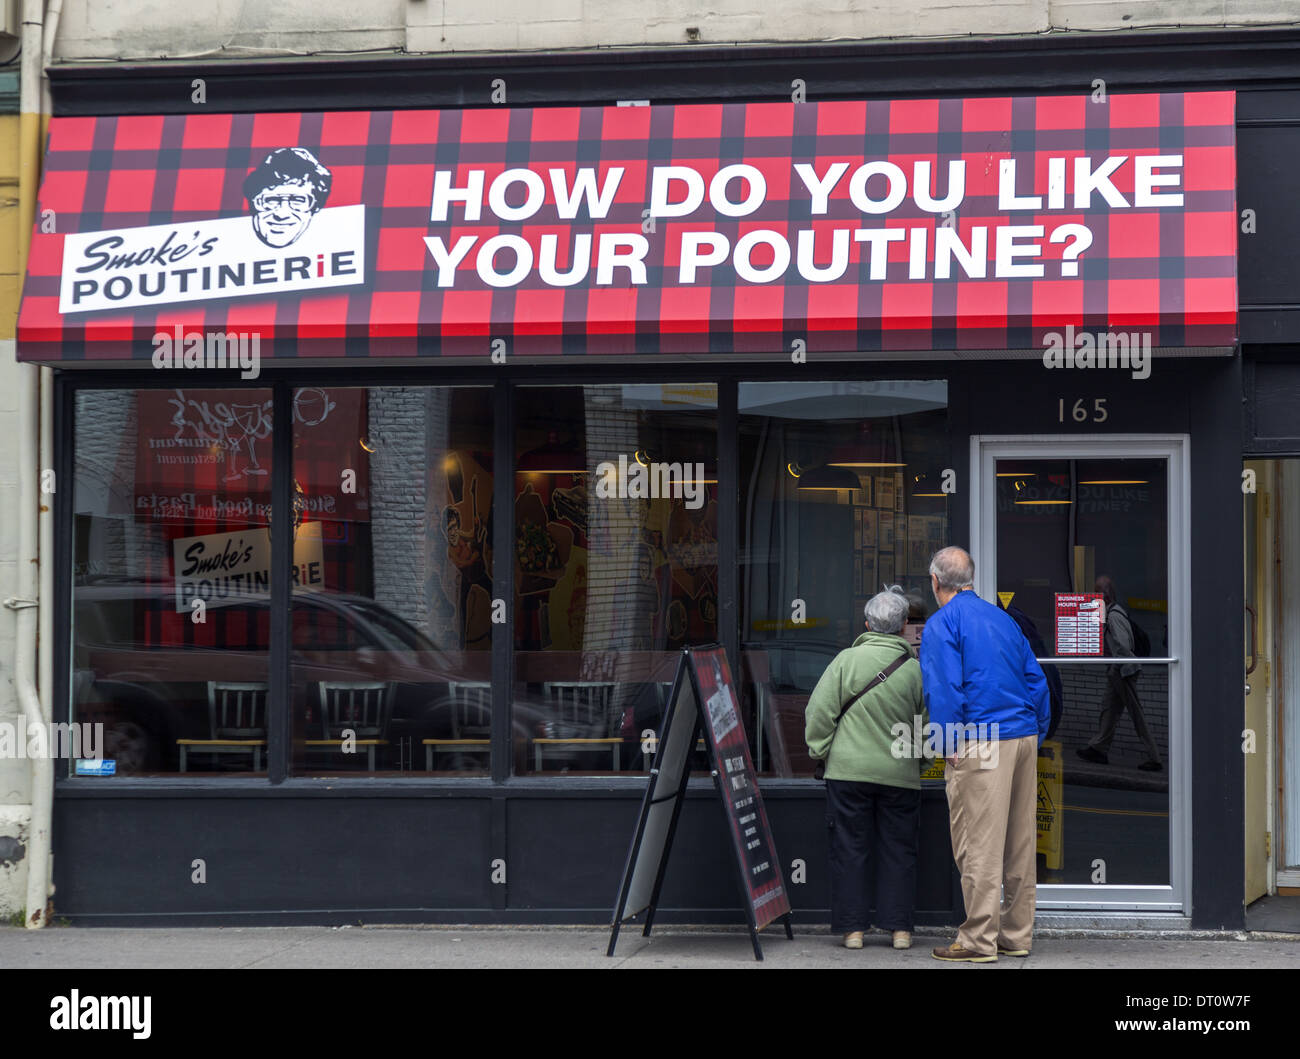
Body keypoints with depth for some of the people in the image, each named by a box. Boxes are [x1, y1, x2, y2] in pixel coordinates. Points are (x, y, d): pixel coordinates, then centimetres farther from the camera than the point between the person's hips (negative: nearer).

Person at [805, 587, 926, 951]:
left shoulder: (846, 660, -6)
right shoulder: (917, 668, -3)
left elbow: (819, 712, -4)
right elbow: (929, 721, 6)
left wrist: (820, 750, 9)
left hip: (849, 770, -1)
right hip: (900, 774, 1)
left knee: (850, 848, 6)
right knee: (898, 849, 10)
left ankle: (852, 928, 7)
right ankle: (900, 928, 10)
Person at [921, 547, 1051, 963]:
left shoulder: (941, 624, -3)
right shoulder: (1002, 618, 18)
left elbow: (943, 690, -13)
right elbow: (1036, 681, 16)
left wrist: (951, 745, -8)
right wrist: (1036, 736, 19)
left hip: (979, 744, -7)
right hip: (1024, 739, 7)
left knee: (978, 844, -5)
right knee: (1019, 842, 11)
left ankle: (979, 940, -5)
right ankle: (1017, 935, 16)